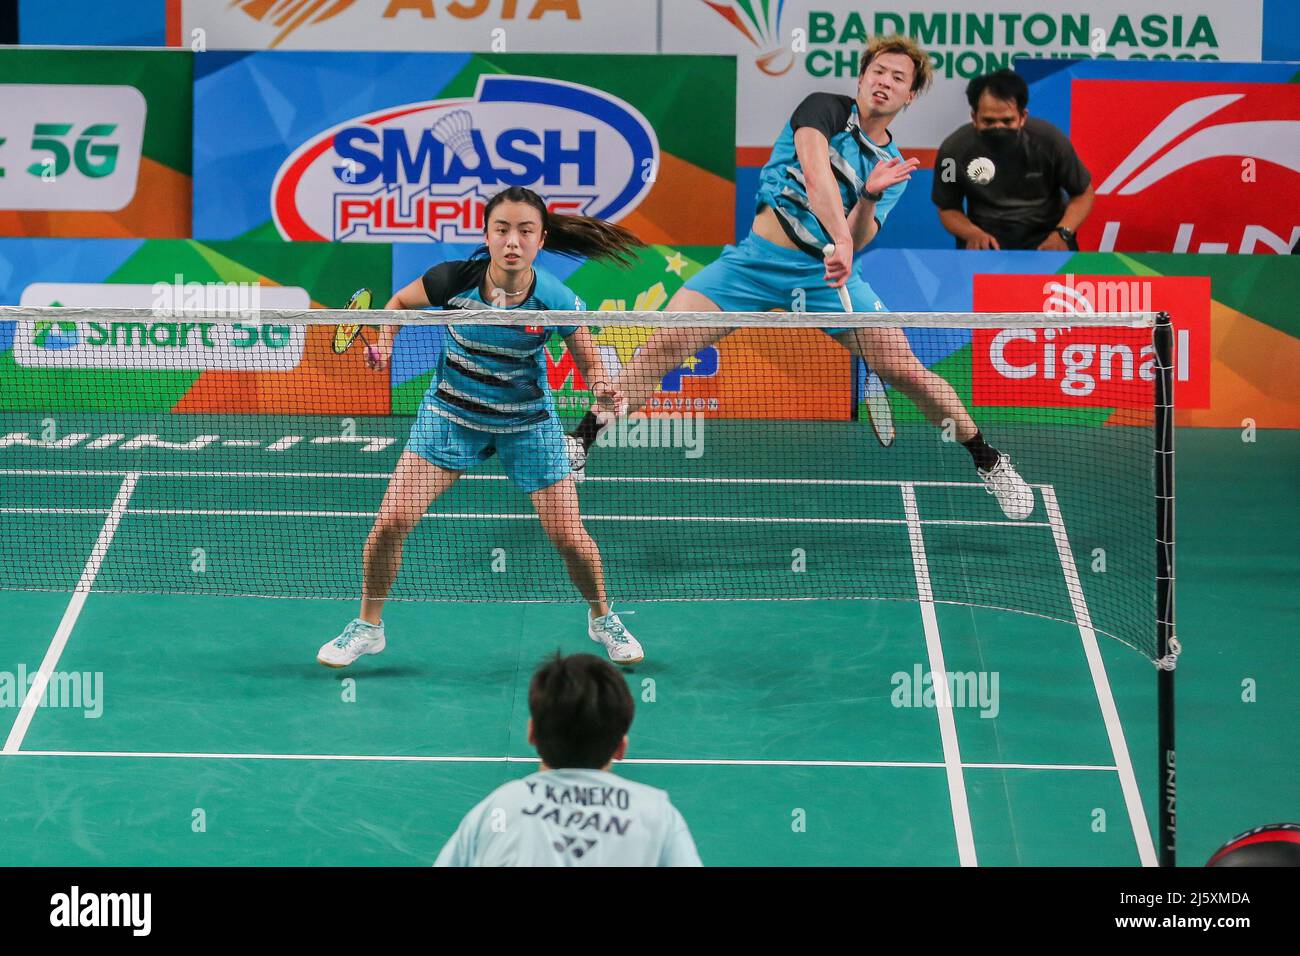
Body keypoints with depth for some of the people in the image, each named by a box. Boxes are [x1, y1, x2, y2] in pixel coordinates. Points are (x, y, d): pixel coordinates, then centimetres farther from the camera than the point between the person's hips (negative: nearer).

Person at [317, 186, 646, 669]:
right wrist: (384, 341, -16)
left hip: (528, 422, 0)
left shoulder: (557, 301, -22)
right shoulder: (453, 280, -21)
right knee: (390, 522, -11)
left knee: (570, 539, -3)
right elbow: (399, 301, 1)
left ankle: (602, 619, 29)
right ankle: (368, 626, 13)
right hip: (451, 413, 1)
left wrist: (602, 386, -27)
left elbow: (590, 362, -6)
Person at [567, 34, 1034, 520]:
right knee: (666, 344, -18)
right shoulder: (826, 108, 0)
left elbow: (855, 240, -2)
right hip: (756, 257, -2)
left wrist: (871, 195, -20)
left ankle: (989, 462, 10)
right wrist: (841, 237, -33)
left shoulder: (892, 165, 10)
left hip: (826, 272, 3)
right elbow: (815, 171, -20)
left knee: (906, 371, -9)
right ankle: (580, 445, -6)